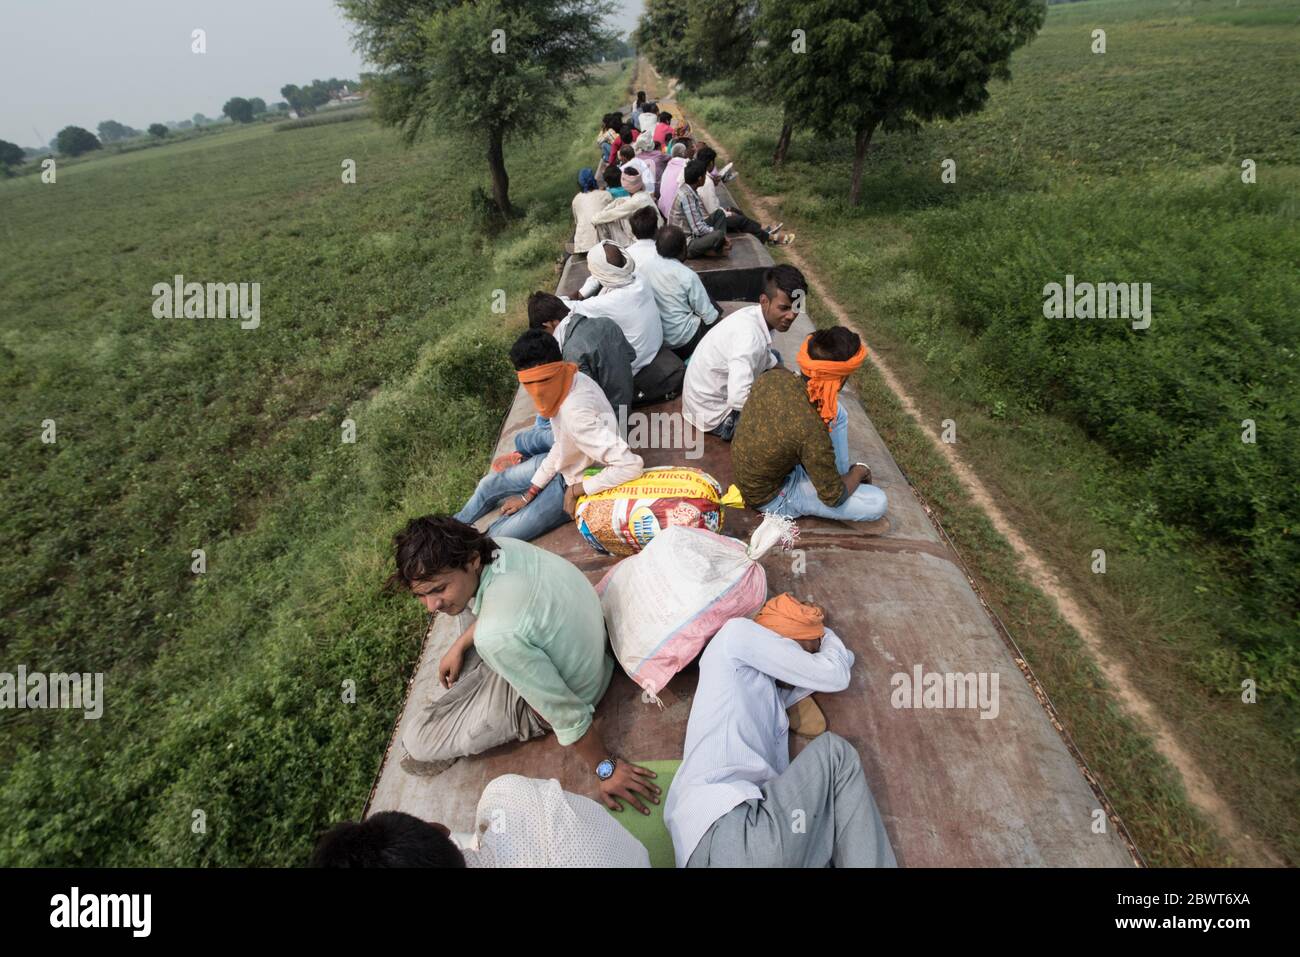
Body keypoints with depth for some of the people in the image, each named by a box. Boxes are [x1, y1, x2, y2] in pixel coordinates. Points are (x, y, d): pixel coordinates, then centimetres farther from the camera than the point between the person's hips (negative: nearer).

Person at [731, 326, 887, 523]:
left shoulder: (772, 376, -18)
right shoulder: (812, 431, -37)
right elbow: (833, 497, -21)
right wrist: (858, 472, 0)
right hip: (772, 498, -7)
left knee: (836, 411, 8)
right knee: (878, 503, -8)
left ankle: (841, 474, 20)